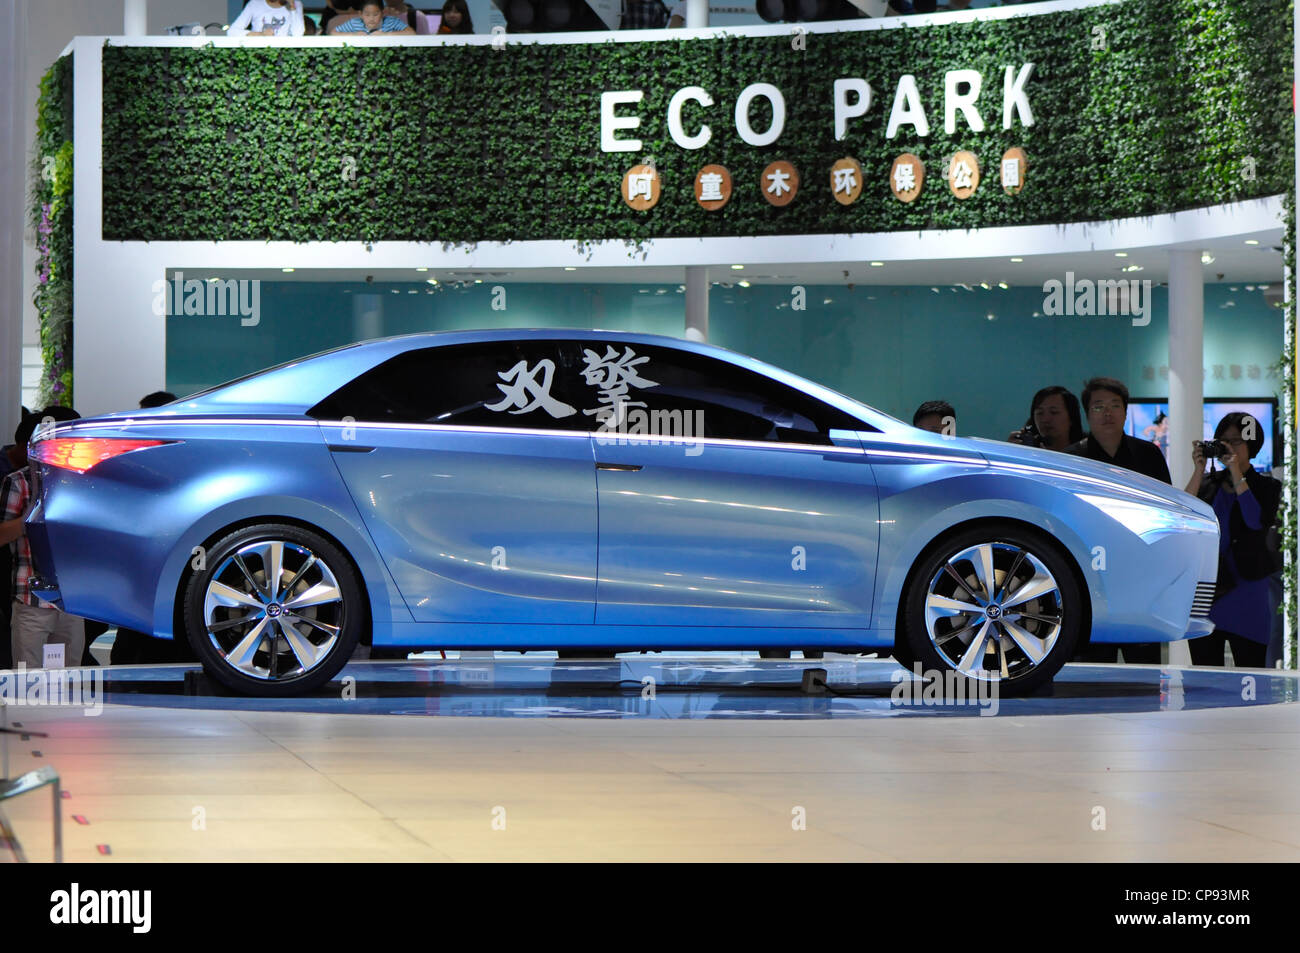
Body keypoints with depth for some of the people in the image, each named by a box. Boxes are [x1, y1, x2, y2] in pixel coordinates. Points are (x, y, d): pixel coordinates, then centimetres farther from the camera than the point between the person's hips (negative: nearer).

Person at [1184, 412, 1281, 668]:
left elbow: (1258, 519, -15)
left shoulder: (1266, 487, 6)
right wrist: (1198, 472, -5)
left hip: (1247, 592, -3)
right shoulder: (1208, 484, 14)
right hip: (1206, 591, 3)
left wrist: (1237, 474, -12)